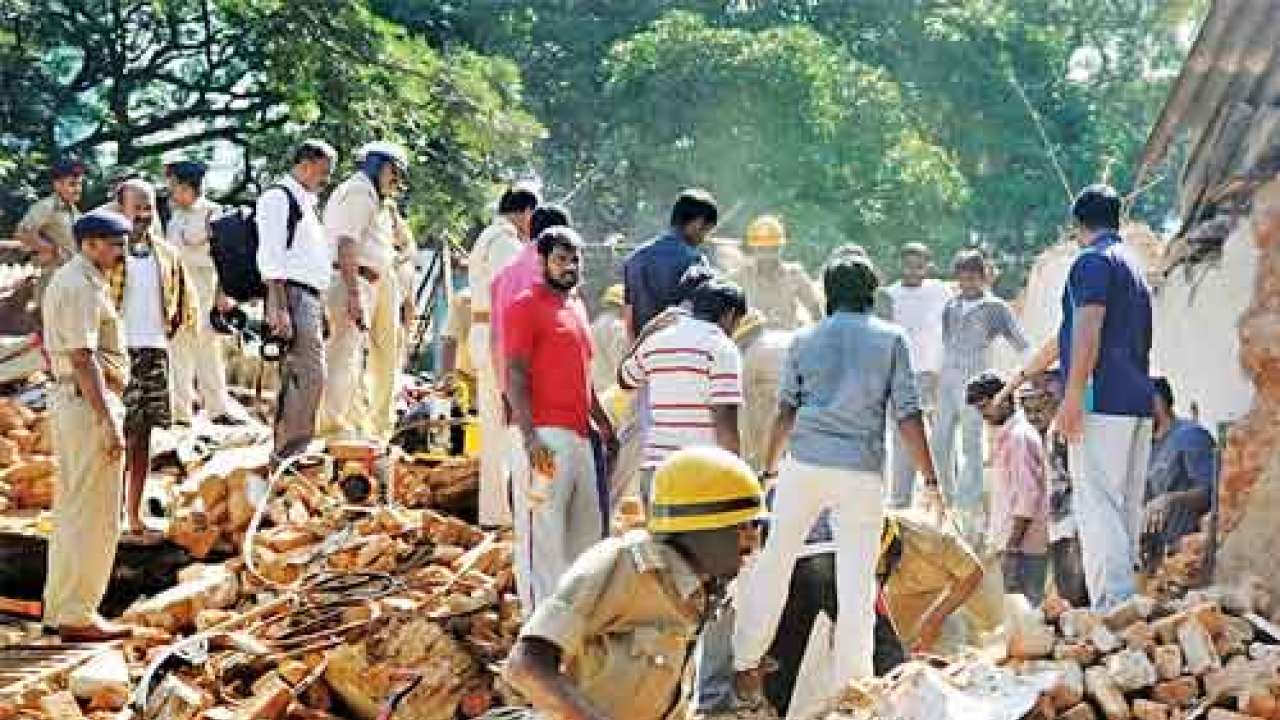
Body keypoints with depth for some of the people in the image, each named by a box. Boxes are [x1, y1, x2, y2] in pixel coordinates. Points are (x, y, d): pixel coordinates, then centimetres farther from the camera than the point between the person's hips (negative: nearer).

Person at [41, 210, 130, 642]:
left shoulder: (64, 280, 16)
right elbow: (84, 359, -23)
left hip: (66, 397, 11)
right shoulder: (84, 287, -16)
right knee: (93, 514, -5)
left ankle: (59, 606, 24)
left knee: (70, 508, 17)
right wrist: (109, 422, -24)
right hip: (89, 401, -11)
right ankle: (77, 616, 0)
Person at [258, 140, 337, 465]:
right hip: (293, 295, -10)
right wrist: (278, 307, -22)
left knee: (294, 377, 10)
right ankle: (290, 448, -14)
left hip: (312, 297, 10)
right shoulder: (278, 197, -6)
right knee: (310, 374, -16)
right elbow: (271, 257, -14)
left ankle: (284, 451, 15)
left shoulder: (307, 203, 24)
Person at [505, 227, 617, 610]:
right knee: (542, 531, -9)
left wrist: (602, 420, 29)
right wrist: (530, 437, -22)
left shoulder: (576, 305, 20)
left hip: (579, 435, 9)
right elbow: (515, 375, -13)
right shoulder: (527, 306, -6)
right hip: (546, 435, -9)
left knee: (587, 529, 13)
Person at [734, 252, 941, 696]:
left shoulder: (805, 339, 11)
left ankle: (744, 658, 14)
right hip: (862, 471, -2)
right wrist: (929, 478, 4)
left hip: (805, 463, 2)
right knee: (858, 579, 3)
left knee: (776, 559, 12)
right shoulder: (890, 338, 5)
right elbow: (908, 415, 0)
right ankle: (851, 680, 4)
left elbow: (786, 411, 10)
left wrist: (769, 468, 20)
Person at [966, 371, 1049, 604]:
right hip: (1010, 544, 9)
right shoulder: (1005, 436, 18)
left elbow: (1027, 498, -17)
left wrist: (1010, 547, -19)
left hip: (1022, 549, -9)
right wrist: (997, 544, 19)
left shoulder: (1020, 436, -11)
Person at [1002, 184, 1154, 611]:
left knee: (1097, 504, -11)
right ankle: (1127, 605, 13)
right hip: (1138, 403, 9)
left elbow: (1087, 332, -17)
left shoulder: (1093, 260, -4)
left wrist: (1071, 398, -19)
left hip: (1103, 402, -9)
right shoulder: (1132, 265, 25)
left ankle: (1112, 607, -17)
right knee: (1127, 508, 10)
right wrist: (1024, 374, 42)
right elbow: (1067, 336, 34)